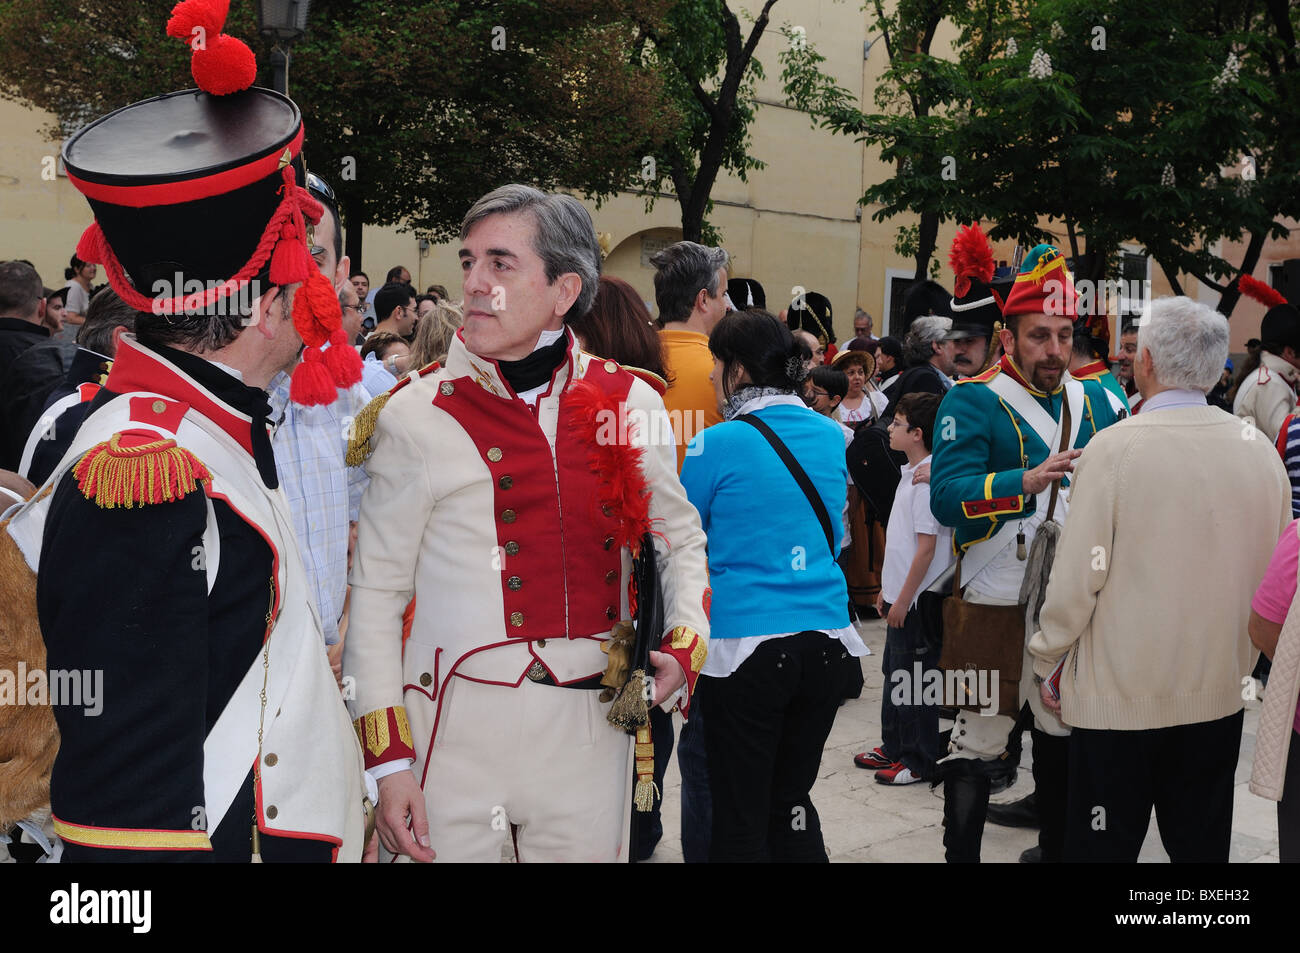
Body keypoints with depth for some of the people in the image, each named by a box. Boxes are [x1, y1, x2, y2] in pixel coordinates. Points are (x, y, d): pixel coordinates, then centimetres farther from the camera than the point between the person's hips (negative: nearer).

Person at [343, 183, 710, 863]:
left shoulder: (630, 402, 3)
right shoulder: (417, 414, -5)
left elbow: (681, 538, 17)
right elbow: (375, 592, -2)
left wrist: (683, 644, -1)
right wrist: (388, 760, -5)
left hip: (591, 729, 3)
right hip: (455, 734, -2)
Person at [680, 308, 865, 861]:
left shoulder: (717, 445, -9)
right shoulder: (831, 436, 6)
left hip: (744, 643, -5)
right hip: (827, 642, 5)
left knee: (740, 820, 6)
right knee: (793, 805, 17)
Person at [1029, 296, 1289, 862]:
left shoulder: (1115, 447, -15)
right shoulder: (1262, 452, -1)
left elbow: (1078, 575, -14)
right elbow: (1274, 577, 7)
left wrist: (1047, 663, 0)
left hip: (1119, 693, -4)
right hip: (1219, 691, 5)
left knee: (1105, 845, 7)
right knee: (1201, 845, 17)